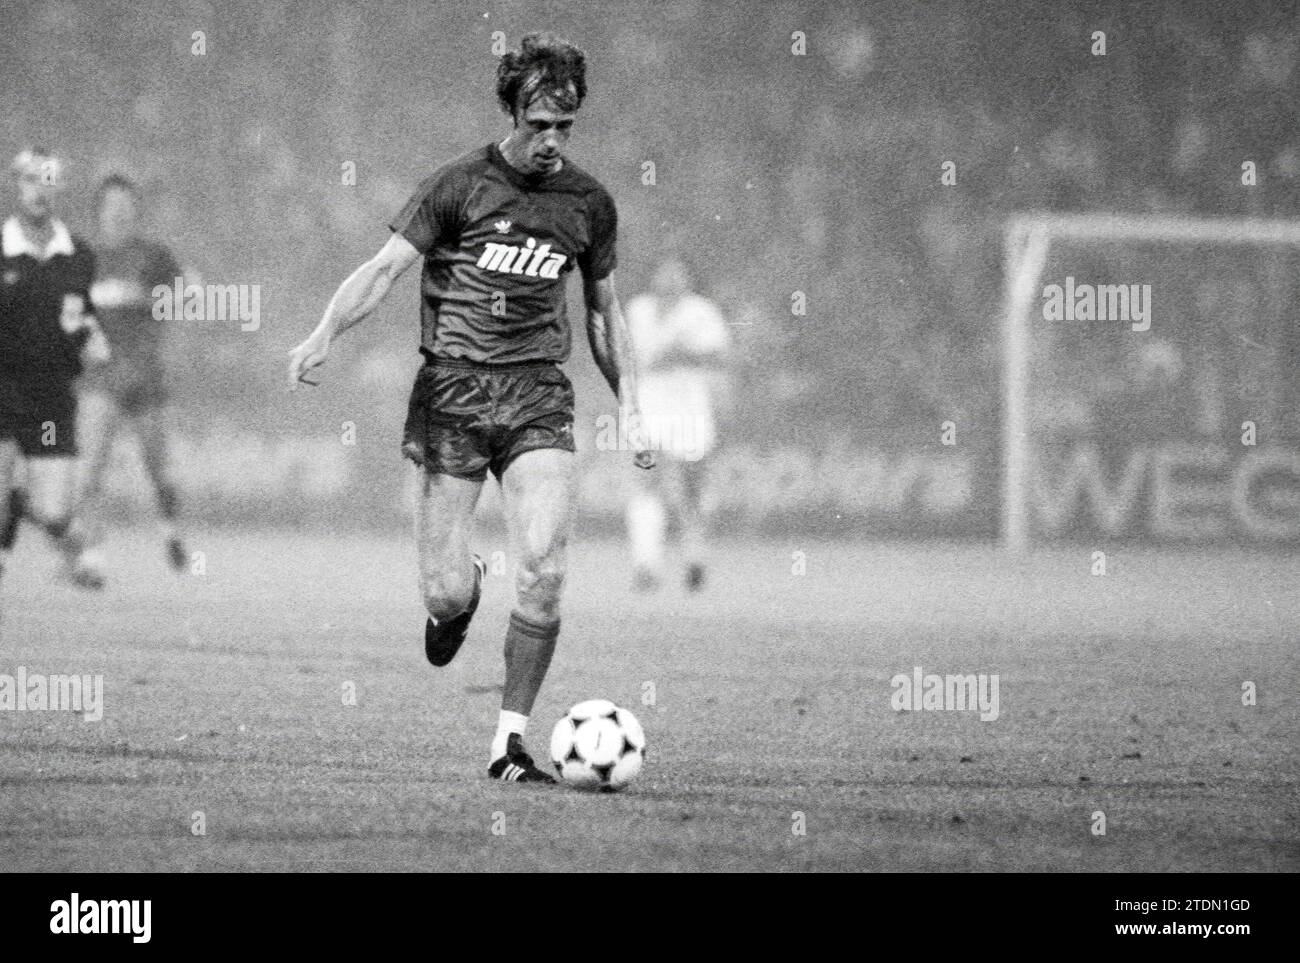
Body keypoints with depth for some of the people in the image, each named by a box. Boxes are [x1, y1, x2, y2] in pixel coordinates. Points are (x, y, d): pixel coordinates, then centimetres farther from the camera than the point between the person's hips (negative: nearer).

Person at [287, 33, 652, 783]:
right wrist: (325, 335, -23)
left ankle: (510, 740, -5)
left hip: (539, 395, 2)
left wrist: (632, 410, 14)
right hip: (453, 390, -2)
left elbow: (605, 312, 21)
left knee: (545, 567, -16)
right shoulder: (461, 186, -3)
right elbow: (385, 268, -7)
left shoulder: (588, 202, 10)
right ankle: (462, 589, 35)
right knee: (445, 594, -6)